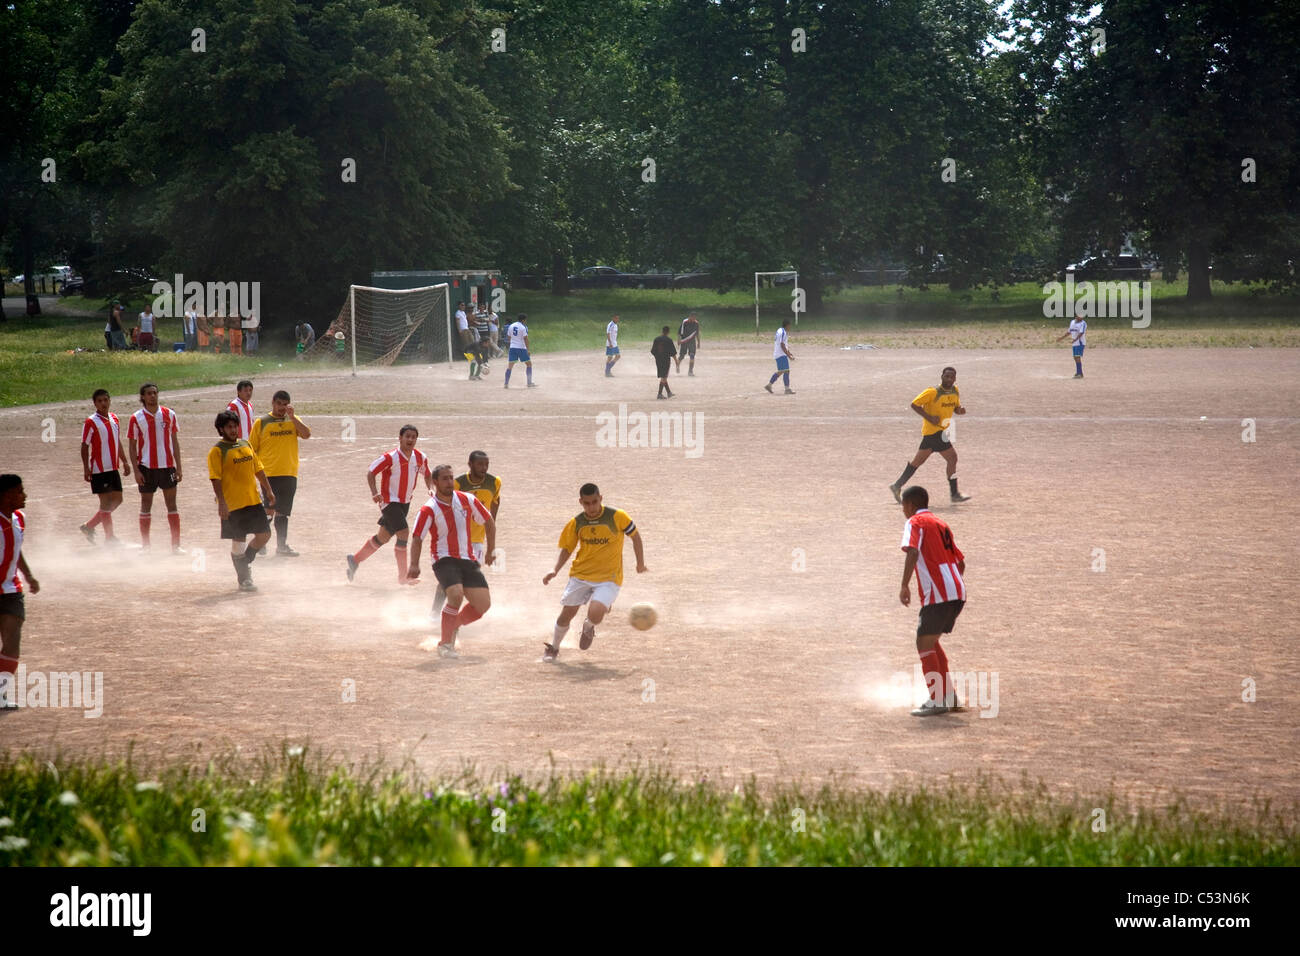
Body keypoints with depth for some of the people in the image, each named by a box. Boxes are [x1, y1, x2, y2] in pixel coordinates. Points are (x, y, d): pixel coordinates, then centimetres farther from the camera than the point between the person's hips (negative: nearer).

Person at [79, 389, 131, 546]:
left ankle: (89, 526, 21)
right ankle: (109, 538, 2)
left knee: (117, 500, 10)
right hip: (99, 469, -8)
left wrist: (125, 462, 16)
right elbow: (85, 446, -9)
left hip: (113, 468, 8)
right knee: (106, 502, -4)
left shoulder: (114, 419, 11)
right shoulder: (91, 422, -9)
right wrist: (86, 468, -15)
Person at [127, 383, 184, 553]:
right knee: (146, 505, 5)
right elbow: (133, 446, 1)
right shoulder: (136, 418, -1)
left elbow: (175, 441, 8)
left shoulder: (169, 414, 4)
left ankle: (176, 545, 4)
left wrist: (178, 467, 3)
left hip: (167, 466, 1)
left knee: (172, 504, 1)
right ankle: (145, 546, 13)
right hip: (147, 467, -1)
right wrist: (136, 470, -7)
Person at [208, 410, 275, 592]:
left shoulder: (246, 445, 12)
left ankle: (245, 561, 28)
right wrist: (222, 502, -21)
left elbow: (258, 469, 18)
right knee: (238, 542, 0)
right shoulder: (217, 451, -8)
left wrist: (269, 490, 13)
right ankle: (244, 580, 11)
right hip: (232, 504, -6)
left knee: (264, 534, 5)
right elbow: (216, 478, -14)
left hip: (253, 501, 6)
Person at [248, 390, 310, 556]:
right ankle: (260, 543, 0)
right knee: (269, 510, -11)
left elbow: (306, 435, -8)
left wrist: (292, 417, -13)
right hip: (269, 474, -4)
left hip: (289, 474, 4)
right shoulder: (262, 423, 1)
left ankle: (282, 546, 18)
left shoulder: (293, 421, 10)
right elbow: (252, 449, 3)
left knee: (283, 512, 11)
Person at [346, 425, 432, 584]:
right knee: (403, 533, -18)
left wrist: (430, 489, -2)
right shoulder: (390, 457, -17)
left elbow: (427, 475, 18)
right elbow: (370, 472, -13)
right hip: (390, 501, -7)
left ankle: (355, 560, 33)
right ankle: (403, 576, -12)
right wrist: (374, 492, -26)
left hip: (405, 502, 7)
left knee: (384, 536, 15)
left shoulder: (420, 458, 0)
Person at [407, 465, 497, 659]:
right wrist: (414, 565, -24)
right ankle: (445, 644, -14)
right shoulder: (429, 510, -9)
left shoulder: (467, 500, 2)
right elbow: (417, 538, -11)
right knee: (456, 595, -29)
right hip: (444, 560, -5)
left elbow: (489, 522, 16)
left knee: (483, 605, -3)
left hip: (467, 560, 5)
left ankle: (455, 624, 27)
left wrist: (491, 550, 18)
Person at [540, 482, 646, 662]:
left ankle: (589, 628, 16)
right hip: (580, 575, 3)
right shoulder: (576, 523, -3)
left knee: (595, 615, -23)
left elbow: (635, 535, 2)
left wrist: (640, 563, 5)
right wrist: (555, 570, -4)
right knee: (566, 614, 5)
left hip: (608, 578, -3)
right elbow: (567, 548, 9)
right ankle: (553, 648, 31)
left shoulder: (617, 517, -12)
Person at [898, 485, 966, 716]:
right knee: (932, 642, 19)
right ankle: (949, 695, 18)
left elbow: (912, 552, -19)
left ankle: (937, 701, -11)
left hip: (938, 593, -8)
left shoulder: (914, 522, -1)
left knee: (924, 643, -5)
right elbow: (961, 562, 26)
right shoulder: (940, 523, 24)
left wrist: (904, 586, -20)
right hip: (958, 592, 8)